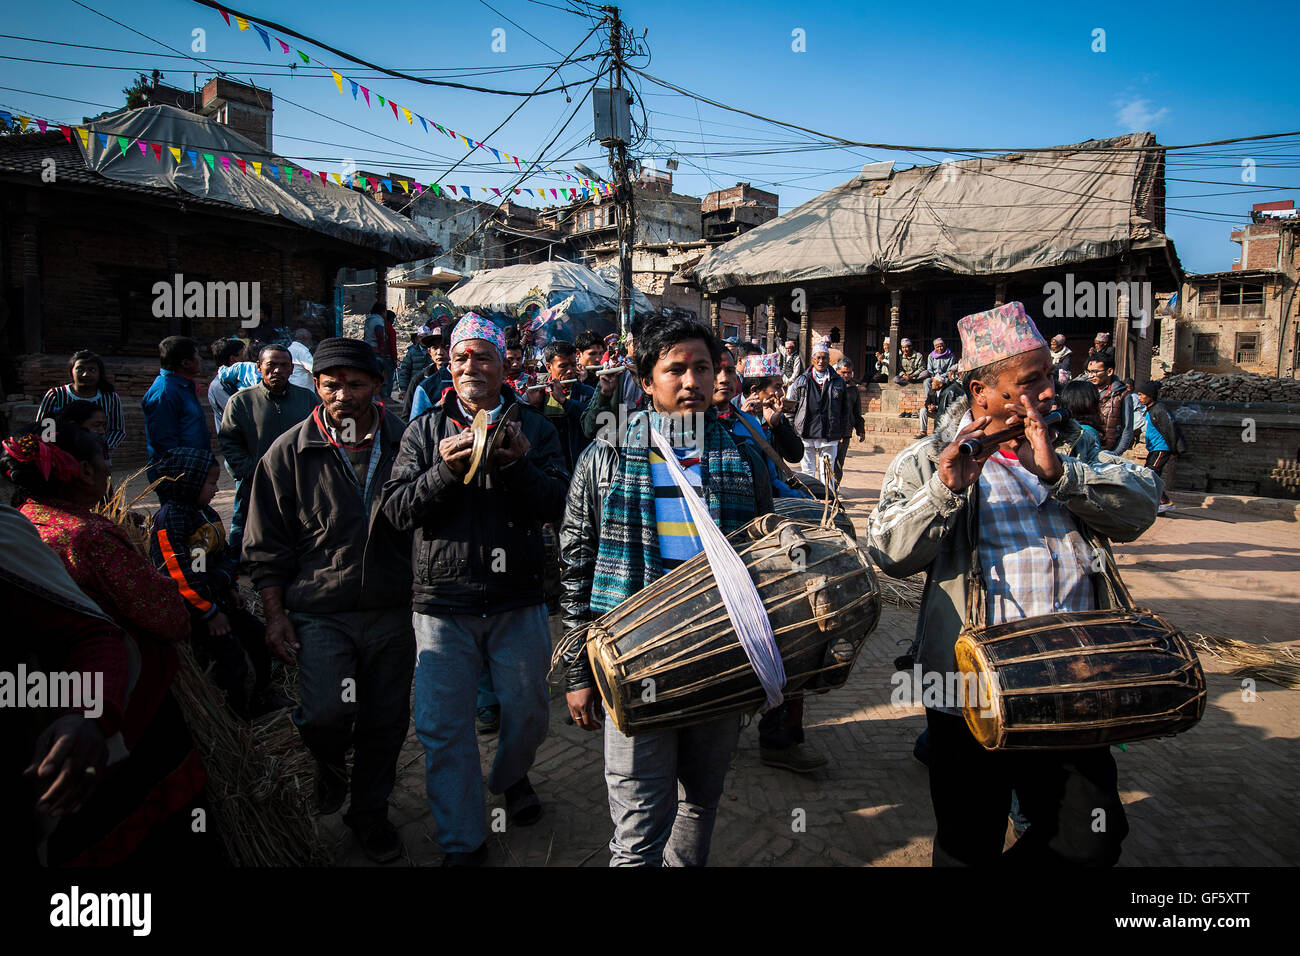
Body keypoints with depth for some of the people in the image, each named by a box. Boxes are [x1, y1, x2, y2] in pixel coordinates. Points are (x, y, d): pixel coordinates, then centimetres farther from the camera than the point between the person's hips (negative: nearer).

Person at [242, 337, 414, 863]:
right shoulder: (290, 451, -1)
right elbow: (266, 543, 4)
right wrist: (275, 613, -1)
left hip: (394, 611, 2)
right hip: (320, 612, -1)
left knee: (386, 723, 11)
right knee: (326, 715, -15)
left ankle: (370, 811, 36)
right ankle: (329, 760, 24)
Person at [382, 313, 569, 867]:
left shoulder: (533, 427, 4)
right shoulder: (426, 431, 5)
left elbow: (556, 504, -6)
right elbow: (397, 510, -4)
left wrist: (519, 464, -22)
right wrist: (445, 470, -19)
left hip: (518, 601, 1)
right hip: (443, 602, 0)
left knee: (528, 712, 15)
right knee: (443, 727, 4)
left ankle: (510, 777, 48)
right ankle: (462, 843, 22)